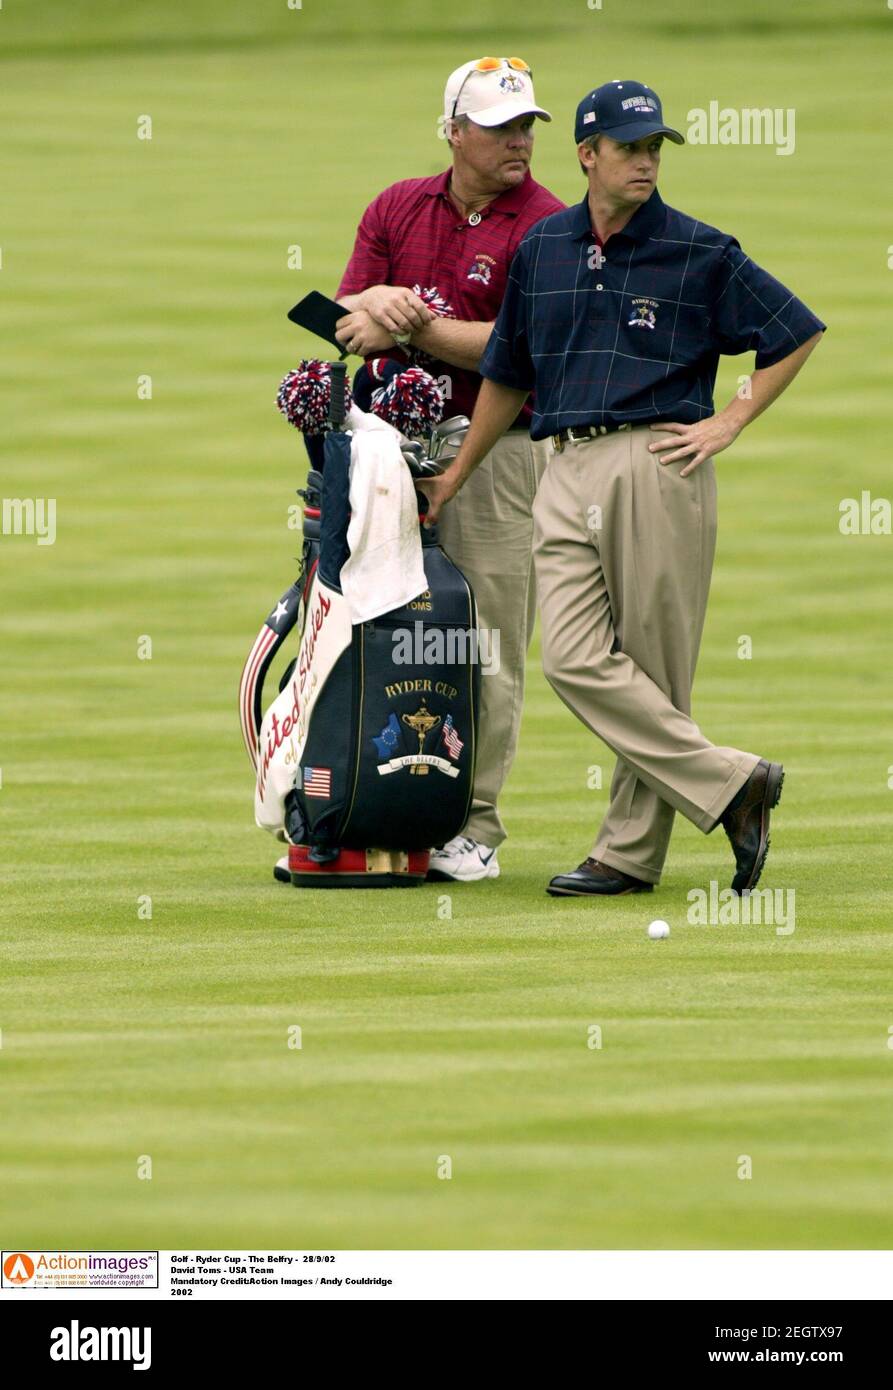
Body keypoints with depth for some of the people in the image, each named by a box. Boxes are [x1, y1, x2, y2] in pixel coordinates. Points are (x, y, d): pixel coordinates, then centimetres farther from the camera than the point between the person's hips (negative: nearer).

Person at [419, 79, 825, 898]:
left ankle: (633, 853, 3)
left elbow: (798, 334, 6)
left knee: (654, 668, -3)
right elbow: (508, 375, 24)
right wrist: (456, 475, 28)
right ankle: (729, 784, -4)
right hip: (568, 475, 4)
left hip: (658, 469, -4)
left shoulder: (700, 254, 1)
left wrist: (728, 424, -1)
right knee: (577, 661, -9)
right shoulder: (542, 249, 13)